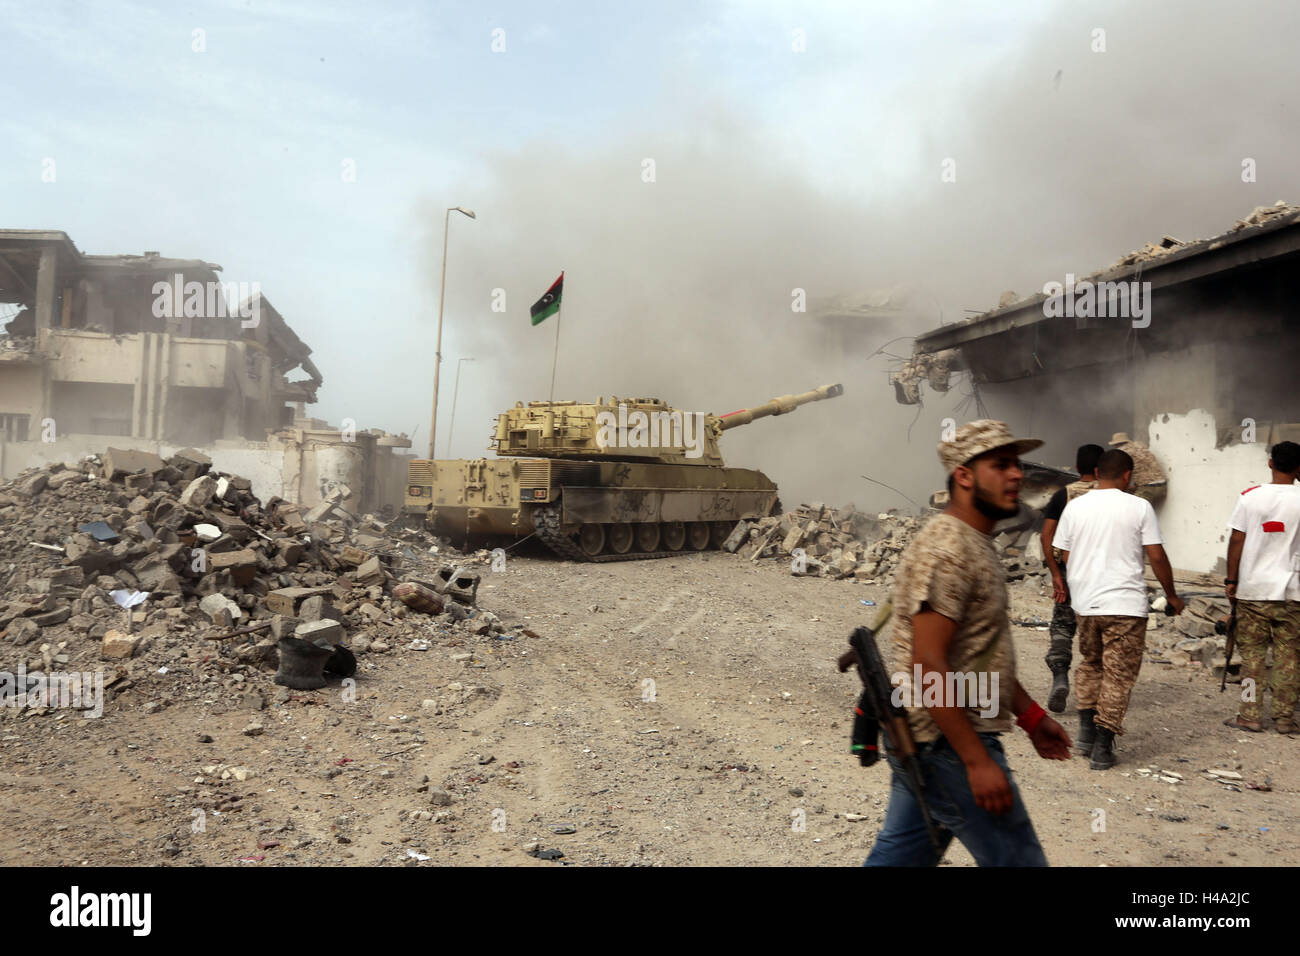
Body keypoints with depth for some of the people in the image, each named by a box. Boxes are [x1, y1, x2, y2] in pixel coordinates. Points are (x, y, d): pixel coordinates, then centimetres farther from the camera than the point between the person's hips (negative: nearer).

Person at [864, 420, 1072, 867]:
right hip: (947, 743, -10)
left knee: (899, 854, 15)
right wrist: (978, 761, -23)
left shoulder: (976, 545, 14)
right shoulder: (945, 551, -19)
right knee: (1017, 860, 3)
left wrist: (1031, 715, 21)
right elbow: (930, 668, -24)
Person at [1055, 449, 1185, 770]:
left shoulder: (1074, 506, 4)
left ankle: (1086, 732, 20)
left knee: (1090, 665, 22)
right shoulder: (1139, 507, -5)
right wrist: (1171, 596, 9)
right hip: (1126, 604, -3)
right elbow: (1157, 557, -4)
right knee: (1118, 675, 4)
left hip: (1085, 602, 4)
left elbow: (1065, 557, 7)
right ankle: (1103, 749, 5)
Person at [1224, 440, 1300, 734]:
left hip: (1252, 589, 0)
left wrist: (1231, 580, 5)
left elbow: (1236, 541, -3)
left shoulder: (1250, 496, -4)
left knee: (1252, 653, 7)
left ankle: (1250, 714, 8)